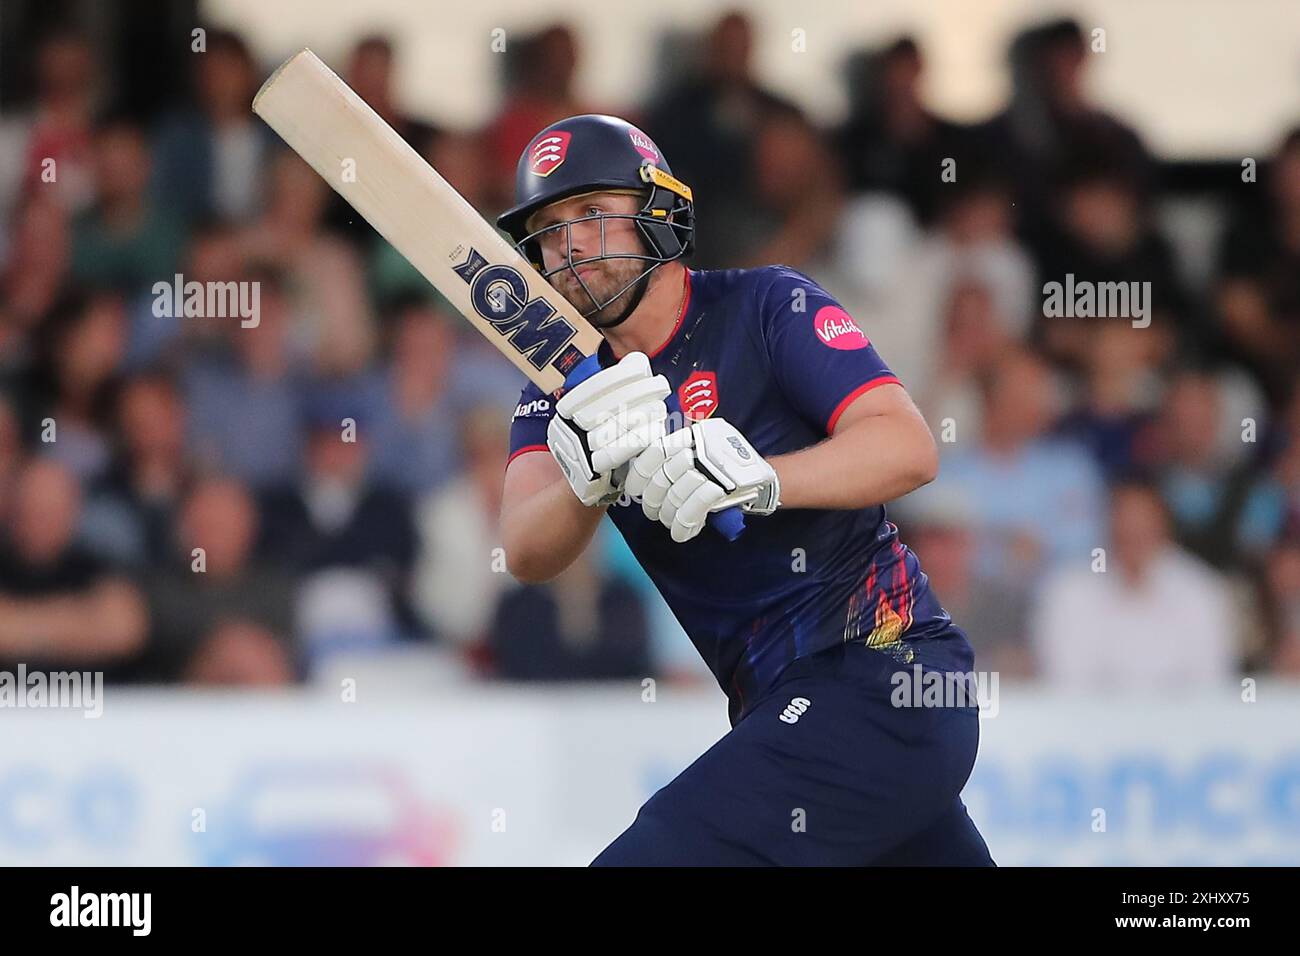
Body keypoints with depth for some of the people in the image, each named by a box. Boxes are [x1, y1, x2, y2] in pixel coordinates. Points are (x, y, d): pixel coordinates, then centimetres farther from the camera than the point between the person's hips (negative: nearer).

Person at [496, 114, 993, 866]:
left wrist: (757, 477, -33)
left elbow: (909, 448, -18)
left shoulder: (766, 308, -6)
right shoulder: (566, 390, 11)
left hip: (876, 682, -8)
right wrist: (588, 480, -28)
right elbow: (528, 555, -6)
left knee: (650, 858, -21)